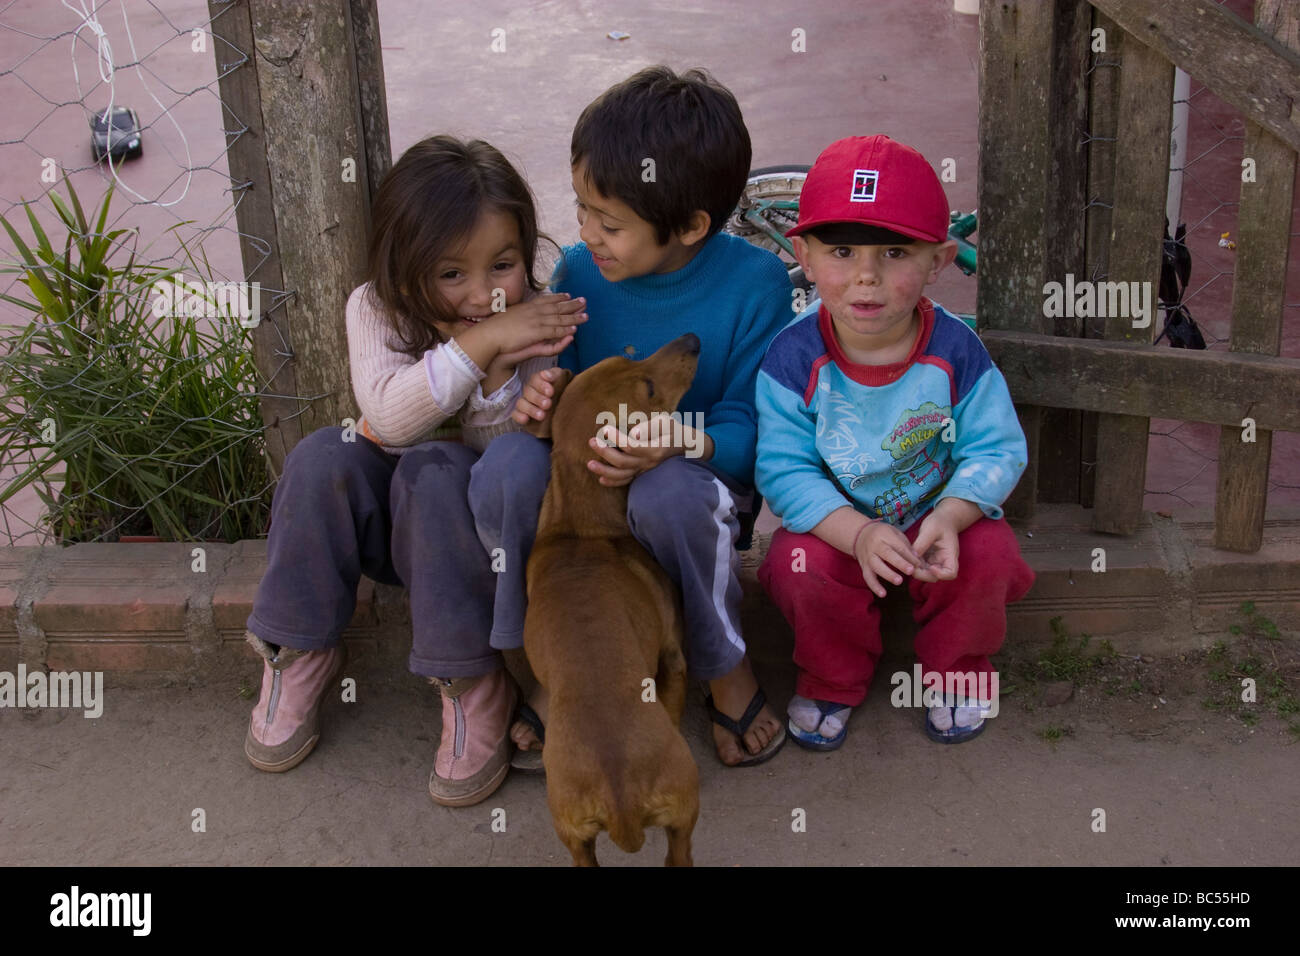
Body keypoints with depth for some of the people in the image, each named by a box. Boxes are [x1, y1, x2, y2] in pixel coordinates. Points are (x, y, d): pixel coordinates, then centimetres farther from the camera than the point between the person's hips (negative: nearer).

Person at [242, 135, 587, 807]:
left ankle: (470, 684, -25)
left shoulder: (535, 319, -12)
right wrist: (479, 343, -33)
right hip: (380, 513, 2)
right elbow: (390, 417, -26)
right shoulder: (375, 309, -9)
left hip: (474, 518, -2)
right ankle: (298, 654, -10)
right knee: (324, 456, -26)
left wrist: (501, 372, -34)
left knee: (436, 470, -33)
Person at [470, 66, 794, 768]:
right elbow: (560, 378, 6)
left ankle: (727, 670, -10)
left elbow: (750, 425, -14)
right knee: (506, 467, -30)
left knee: (670, 494, -40)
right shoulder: (578, 271, -4)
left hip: (699, 472, -3)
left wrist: (678, 444, -36)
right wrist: (541, 401, -20)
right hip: (584, 470, 3)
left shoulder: (754, 282, -14)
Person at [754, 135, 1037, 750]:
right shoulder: (792, 358, -19)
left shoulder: (955, 351, -16)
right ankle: (834, 680, 5)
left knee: (988, 555, -26)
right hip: (833, 521, 0)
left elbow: (996, 450, -11)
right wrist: (858, 534, -34)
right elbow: (785, 469, -19)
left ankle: (955, 670, 8)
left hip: (940, 511, 1)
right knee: (804, 567, -28)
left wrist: (950, 516, -31)